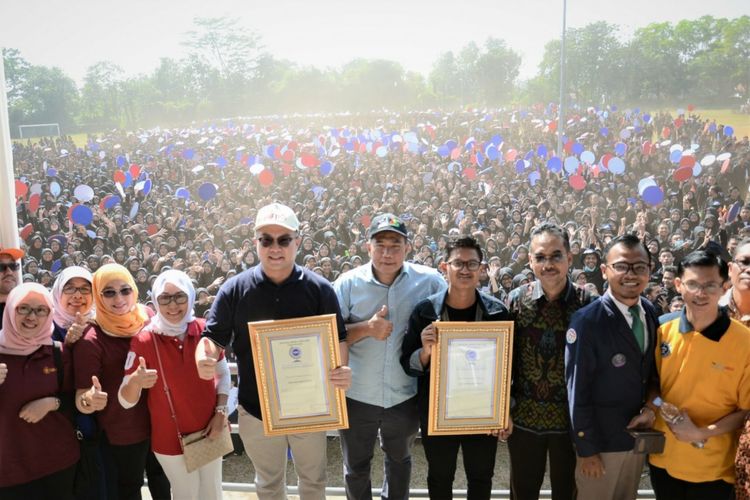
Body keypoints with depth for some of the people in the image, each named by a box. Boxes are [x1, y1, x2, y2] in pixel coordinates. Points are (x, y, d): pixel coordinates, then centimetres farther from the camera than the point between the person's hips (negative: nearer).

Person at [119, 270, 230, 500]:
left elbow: (223, 374, 3)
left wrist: (221, 412, -7)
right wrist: (136, 382, -40)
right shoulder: (143, 340, -19)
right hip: (171, 440, -2)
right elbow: (126, 401, -20)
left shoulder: (205, 330, -11)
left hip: (209, 432, 3)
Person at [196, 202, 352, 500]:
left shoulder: (319, 289, -10)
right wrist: (204, 359, -29)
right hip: (257, 408, 1)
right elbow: (213, 337, -6)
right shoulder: (235, 289, -9)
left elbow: (337, 339, -6)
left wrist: (342, 370, -27)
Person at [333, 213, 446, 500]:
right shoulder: (349, 282, -10)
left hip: (405, 396, 1)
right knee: (356, 466, 21)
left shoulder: (429, 281, -10)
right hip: (357, 396, -1)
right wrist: (366, 328, -24)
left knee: (399, 459, 29)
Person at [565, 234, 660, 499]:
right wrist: (586, 448, -15)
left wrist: (651, 407, -5)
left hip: (640, 434, 6)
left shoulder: (650, 313, -2)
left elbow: (651, 370, 11)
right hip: (601, 439, -6)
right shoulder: (587, 321, -22)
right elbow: (577, 390, -19)